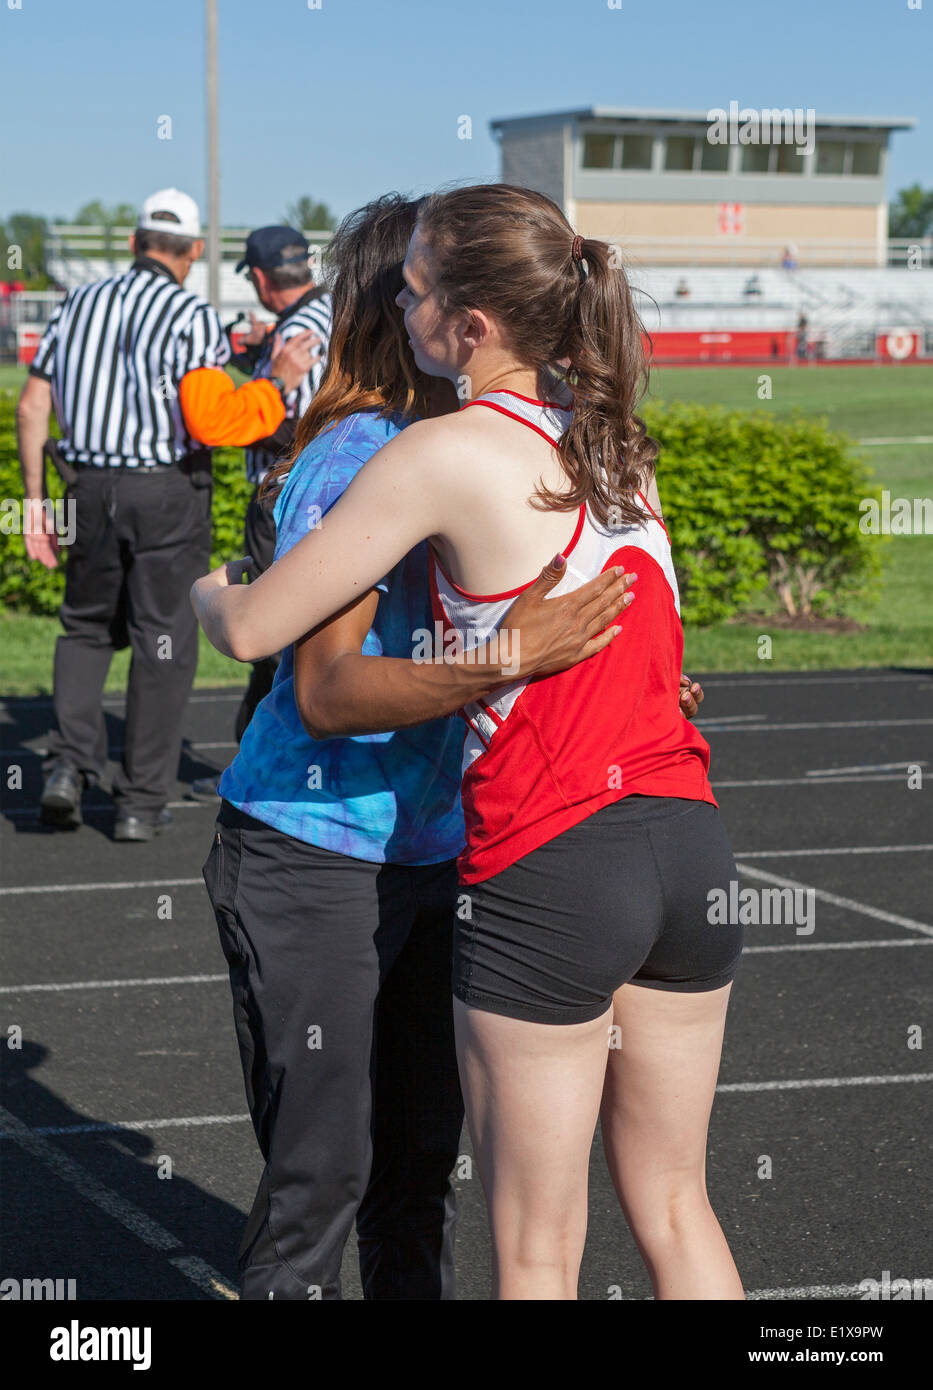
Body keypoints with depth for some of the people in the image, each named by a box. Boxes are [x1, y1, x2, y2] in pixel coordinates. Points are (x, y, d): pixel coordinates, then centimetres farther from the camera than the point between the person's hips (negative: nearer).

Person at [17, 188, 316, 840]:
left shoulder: (80, 304, 8)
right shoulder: (194, 316, -8)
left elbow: (32, 406, 7)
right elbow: (211, 420, -20)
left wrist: (35, 498, 12)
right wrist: (279, 382, -7)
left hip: (92, 489, 4)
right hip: (168, 491, -4)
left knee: (87, 628, 20)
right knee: (163, 644, 5)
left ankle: (70, 764, 2)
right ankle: (142, 802, 7)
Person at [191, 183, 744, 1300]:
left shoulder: (447, 454, -11)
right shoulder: (614, 437, 9)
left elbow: (252, 629, -7)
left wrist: (207, 588, 17)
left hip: (547, 869, -6)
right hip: (691, 845, 6)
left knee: (536, 1255, 8)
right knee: (675, 1215, 19)